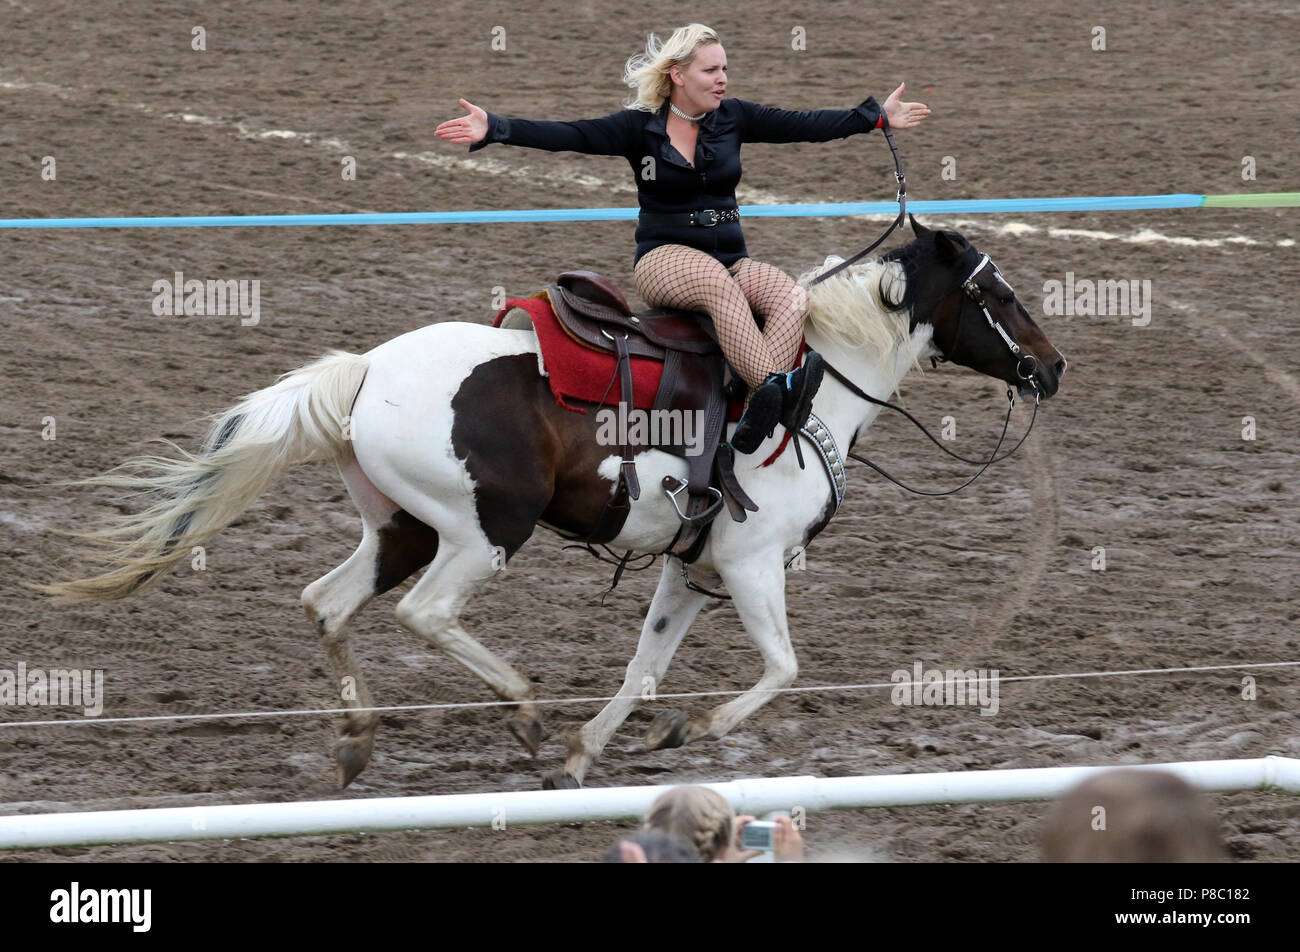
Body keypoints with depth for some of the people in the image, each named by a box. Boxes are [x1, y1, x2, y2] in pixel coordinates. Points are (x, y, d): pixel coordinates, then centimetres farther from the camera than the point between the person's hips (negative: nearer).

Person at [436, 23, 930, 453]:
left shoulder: (733, 118, 10)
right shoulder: (639, 127, 0)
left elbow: (806, 125, 9)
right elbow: (569, 136, -10)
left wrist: (878, 116, 6)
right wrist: (494, 129, -23)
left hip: (730, 256, 4)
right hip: (664, 258, -4)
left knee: (792, 297, -26)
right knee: (717, 281, -38)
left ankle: (757, 415, -45)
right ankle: (776, 387, -54)